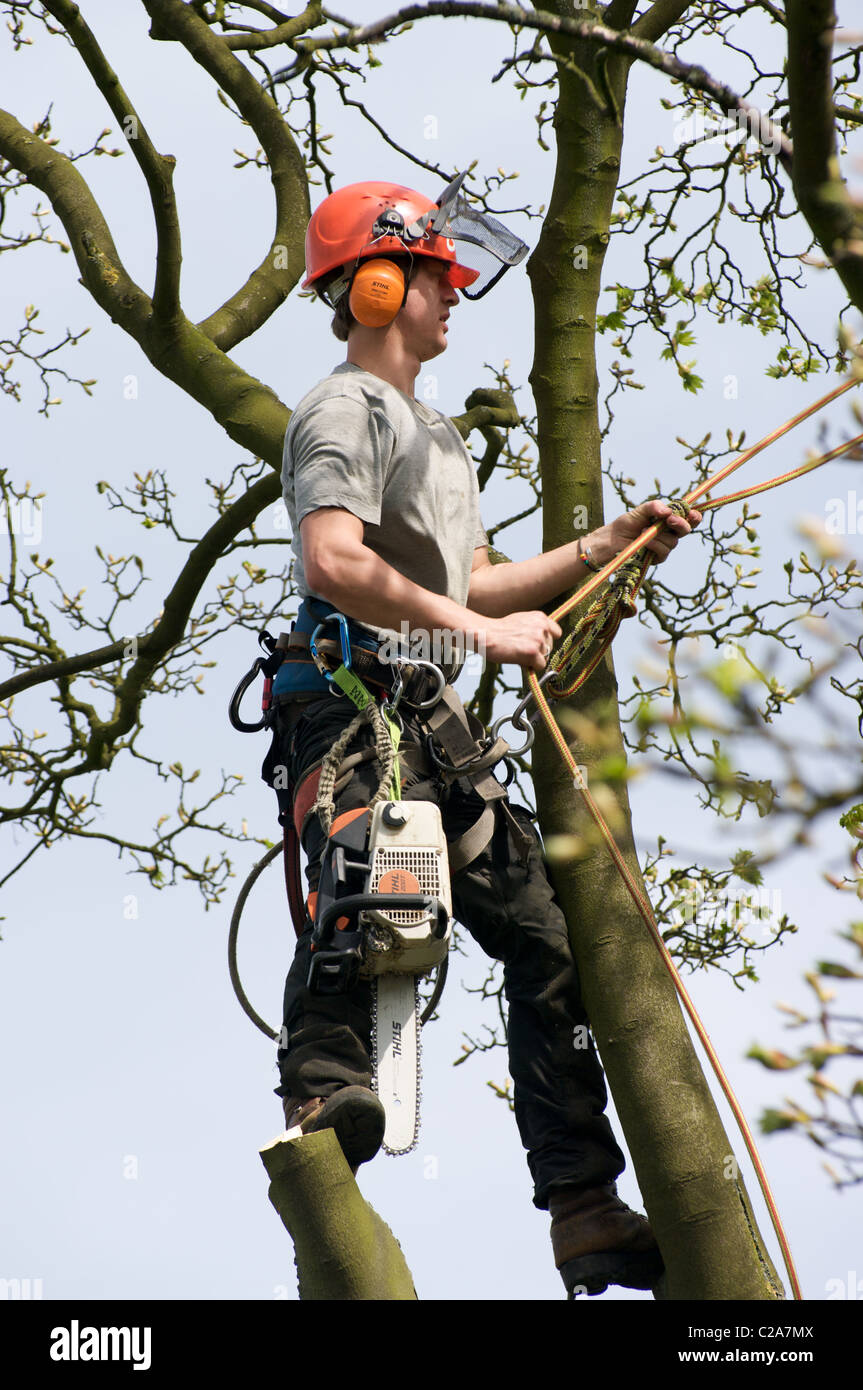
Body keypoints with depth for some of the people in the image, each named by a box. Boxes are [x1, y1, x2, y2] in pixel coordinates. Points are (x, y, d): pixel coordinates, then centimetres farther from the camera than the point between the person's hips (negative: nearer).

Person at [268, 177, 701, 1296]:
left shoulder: (433, 434, 29)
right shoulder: (345, 410, -3)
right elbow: (335, 562, -20)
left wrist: (605, 547, 22)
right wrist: (479, 631, -21)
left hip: (436, 734, 9)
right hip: (357, 713, -9)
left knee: (550, 946, 5)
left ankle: (587, 1216, 8)